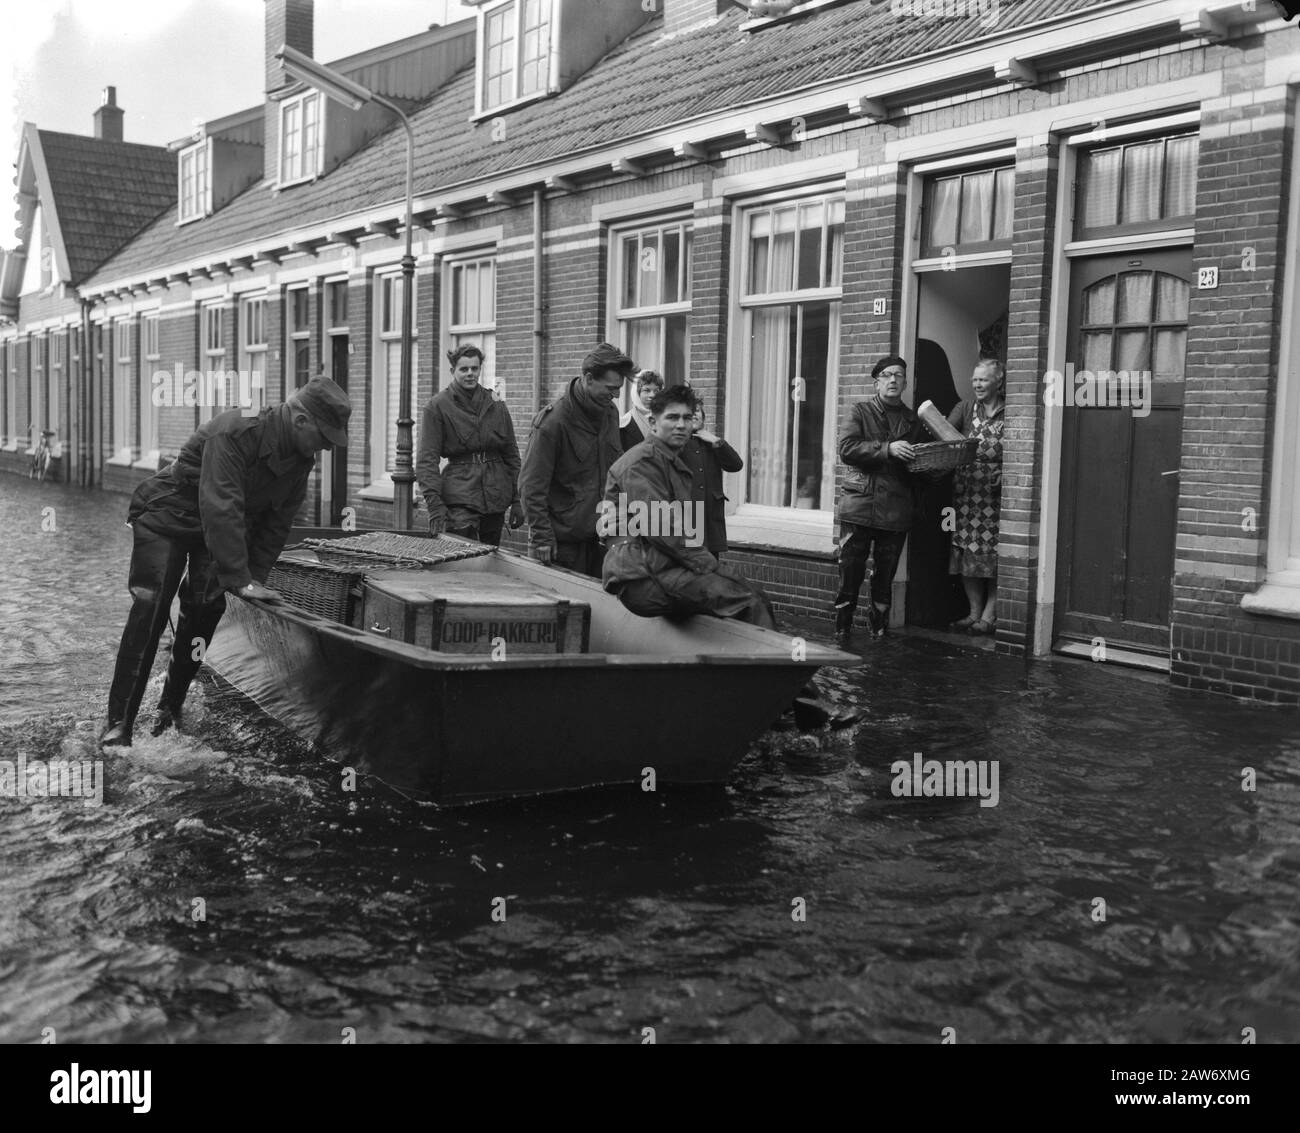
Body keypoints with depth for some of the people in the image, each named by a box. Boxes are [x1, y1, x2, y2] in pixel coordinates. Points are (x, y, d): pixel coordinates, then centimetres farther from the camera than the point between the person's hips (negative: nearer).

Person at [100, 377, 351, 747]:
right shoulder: (234, 432, -34)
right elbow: (221, 508, -39)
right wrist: (241, 580, -40)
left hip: (222, 531, 7)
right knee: (150, 610, -14)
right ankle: (119, 722, -12)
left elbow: (277, 522, -3)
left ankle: (171, 709, 10)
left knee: (204, 611, -4)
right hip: (166, 516, -6)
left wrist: (256, 577, -8)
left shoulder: (301, 459, -9)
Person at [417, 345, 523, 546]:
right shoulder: (437, 406, -1)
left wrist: (516, 501, 10)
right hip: (460, 497, -4)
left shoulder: (496, 405, 11)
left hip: (496, 498, 4)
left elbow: (511, 455, 15)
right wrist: (435, 503, -17)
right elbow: (427, 459, -6)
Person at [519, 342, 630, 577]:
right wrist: (542, 537, -16)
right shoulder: (553, 421, -15)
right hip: (562, 541, -6)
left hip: (600, 538, 6)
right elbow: (531, 486, -14)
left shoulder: (610, 412, 7)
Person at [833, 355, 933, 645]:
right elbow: (846, 448, -9)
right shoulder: (861, 411, 6)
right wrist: (887, 449, -20)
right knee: (849, 574, -3)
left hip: (896, 511, 3)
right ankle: (841, 633, 7)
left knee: (885, 577, 8)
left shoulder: (914, 422, 14)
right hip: (859, 505, -2)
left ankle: (880, 632, 19)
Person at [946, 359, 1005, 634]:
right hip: (966, 489, 3)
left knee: (995, 551, -4)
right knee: (967, 550, 4)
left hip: (997, 490, -3)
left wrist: (1005, 474, -16)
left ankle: (990, 614, 3)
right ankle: (975, 611, 13)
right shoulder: (965, 409, 9)